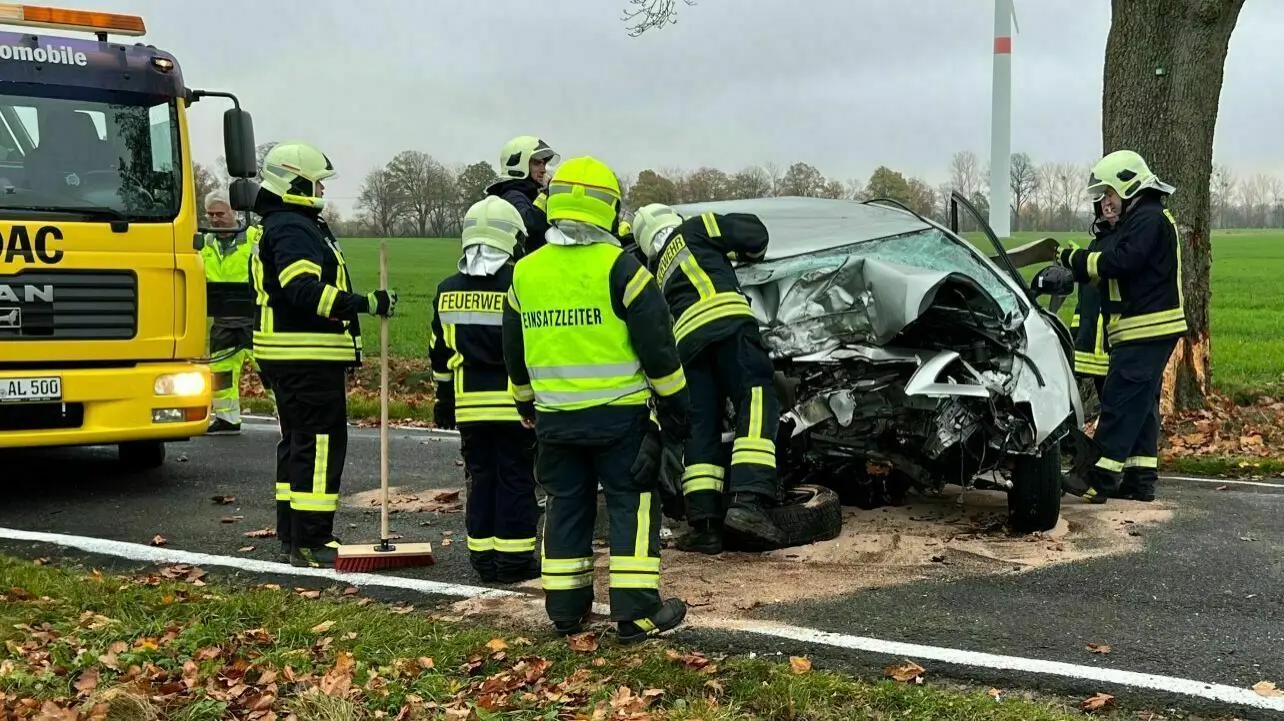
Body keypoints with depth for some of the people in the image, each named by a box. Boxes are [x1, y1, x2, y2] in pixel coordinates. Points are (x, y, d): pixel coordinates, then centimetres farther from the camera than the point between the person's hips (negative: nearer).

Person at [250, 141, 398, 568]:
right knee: (320, 445, -10)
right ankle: (310, 544, -9)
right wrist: (366, 303, -30)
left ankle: (297, 534, 24)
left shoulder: (285, 225, 20)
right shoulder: (292, 229, -15)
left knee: (301, 444, 16)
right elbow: (305, 291, -29)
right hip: (308, 357, -12)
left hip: (297, 358, 12)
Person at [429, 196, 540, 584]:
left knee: (481, 478, 12)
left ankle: (483, 555, 15)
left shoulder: (447, 290, 6)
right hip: (514, 403, -4)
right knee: (516, 479, 3)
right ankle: (514, 558, 6)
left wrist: (444, 399, 21)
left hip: (470, 404, 4)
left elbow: (440, 353, 13)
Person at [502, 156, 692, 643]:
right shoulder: (619, 268, -11)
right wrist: (675, 405, 1)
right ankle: (636, 613, 1)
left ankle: (566, 609, 18)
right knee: (632, 506, 2)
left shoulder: (525, 273, 6)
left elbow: (514, 355, 15)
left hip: (555, 418, 5)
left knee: (566, 506, 14)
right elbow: (657, 346, -10)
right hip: (619, 415, -5)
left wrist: (527, 406, 28)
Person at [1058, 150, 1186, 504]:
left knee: (1120, 402, -11)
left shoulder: (1149, 217, -12)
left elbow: (1121, 262, -23)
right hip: (1145, 329, 11)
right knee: (1140, 404, 11)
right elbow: (1116, 268, 19)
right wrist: (1077, 264, 6)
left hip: (1146, 330, -11)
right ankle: (1140, 480, 14)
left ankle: (1096, 478, -12)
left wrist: (1076, 259, -13)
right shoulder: (1141, 218, 22)